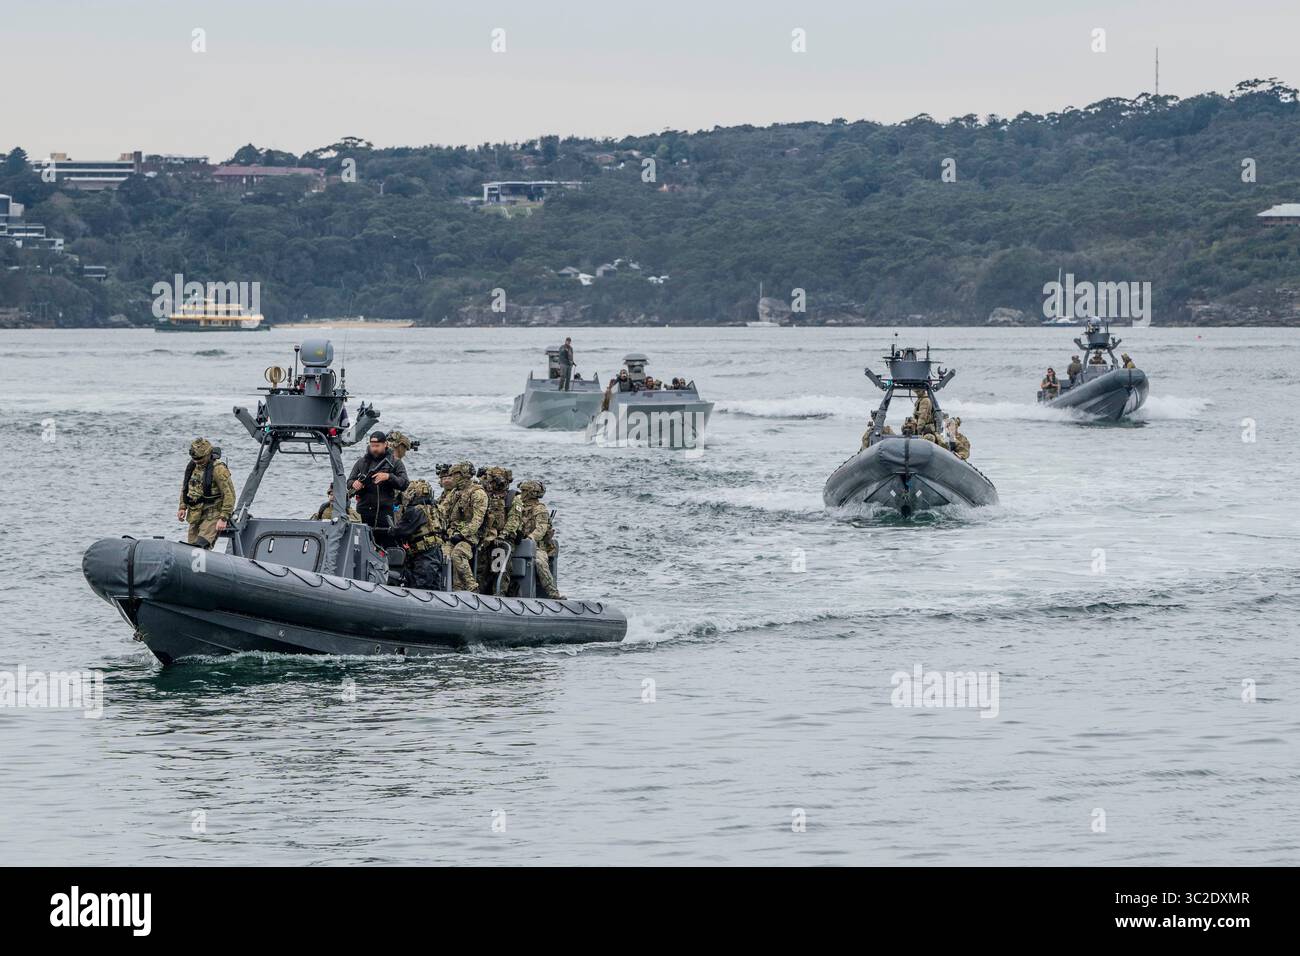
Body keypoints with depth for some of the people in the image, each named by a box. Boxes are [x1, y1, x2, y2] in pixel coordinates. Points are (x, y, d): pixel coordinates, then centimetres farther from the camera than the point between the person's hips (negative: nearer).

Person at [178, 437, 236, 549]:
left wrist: (223, 519, -18)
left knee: (201, 546, -23)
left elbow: (229, 495, -15)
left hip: (212, 516, -8)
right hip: (195, 515, 8)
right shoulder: (192, 466, 7)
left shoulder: (218, 469, -16)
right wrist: (182, 507, 14)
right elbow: (185, 487, 23)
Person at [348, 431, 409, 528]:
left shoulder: (395, 463, 4)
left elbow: (405, 484, -4)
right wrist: (354, 484, -11)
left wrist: (388, 477, -19)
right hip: (364, 511, 3)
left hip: (385, 512, -3)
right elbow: (349, 482, 14)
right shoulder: (362, 462, 12)